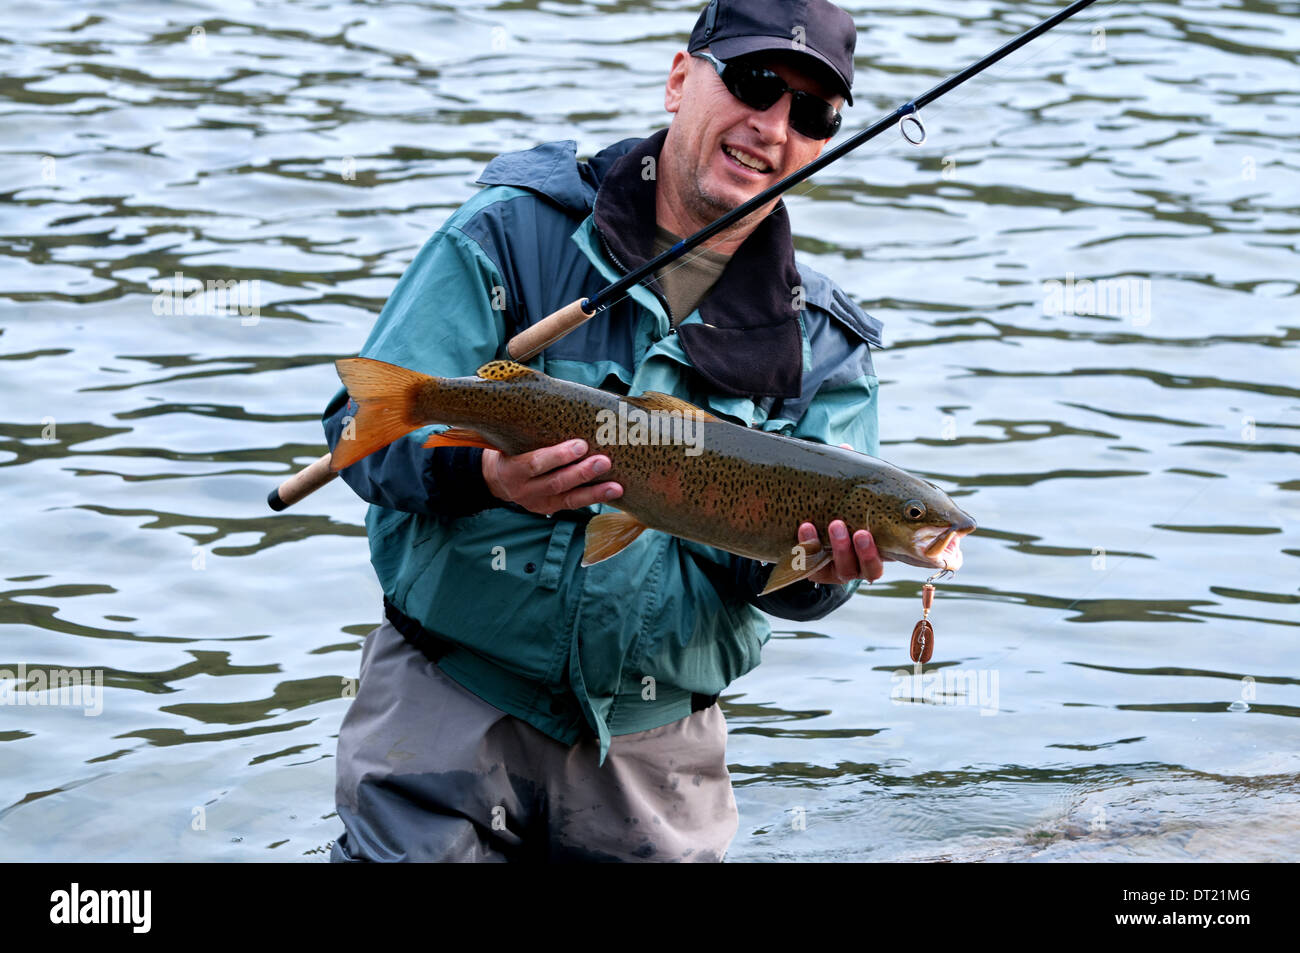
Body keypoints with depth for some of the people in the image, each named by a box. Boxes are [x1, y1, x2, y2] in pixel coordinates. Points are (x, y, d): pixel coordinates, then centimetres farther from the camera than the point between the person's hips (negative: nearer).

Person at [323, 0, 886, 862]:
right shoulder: (515, 232, -4)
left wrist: (820, 566, -26)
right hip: (456, 697, -2)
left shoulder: (825, 346, 5)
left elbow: (777, 564, -2)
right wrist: (487, 472, -30)